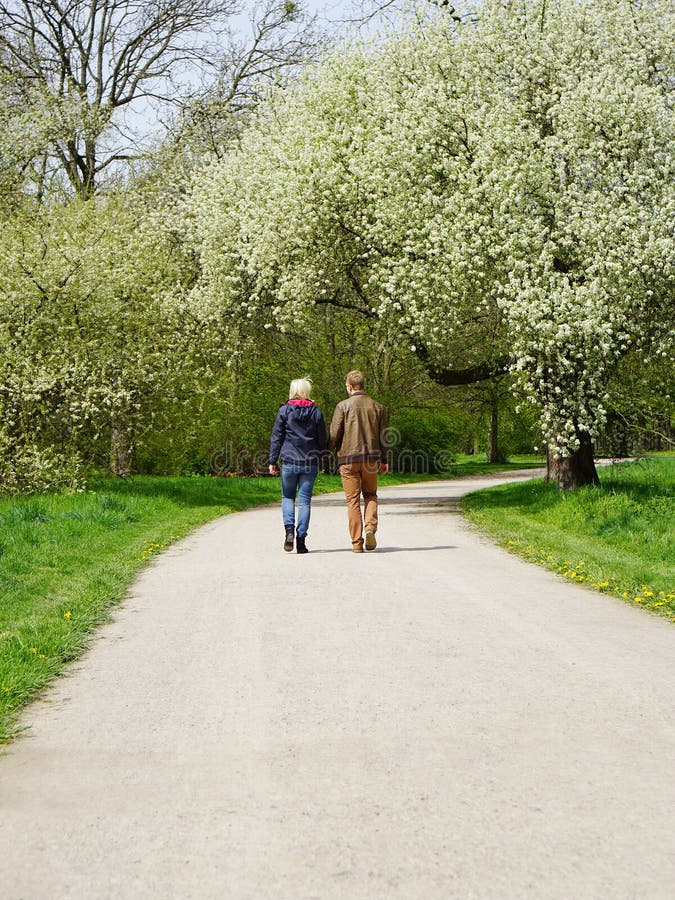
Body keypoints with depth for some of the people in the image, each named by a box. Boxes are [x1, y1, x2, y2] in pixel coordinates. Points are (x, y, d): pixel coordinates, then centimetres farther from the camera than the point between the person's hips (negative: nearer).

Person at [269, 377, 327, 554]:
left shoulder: (284, 411, 0)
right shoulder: (316, 412, 4)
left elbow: (276, 437, 0)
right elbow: (322, 439, 8)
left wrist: (273, 461, 3)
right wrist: (320, 457, 21)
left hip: (289, 461, -1)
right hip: (310, 463, 1)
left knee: (287, 497, 14)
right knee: (305, 500, 3)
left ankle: (289, 529, -9)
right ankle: (301, 540, 0)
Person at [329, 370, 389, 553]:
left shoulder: (343, 406, -4)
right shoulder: (377, 407, 6)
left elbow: (334, 434, -7)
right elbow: (383, 436, 9)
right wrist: (384, 461, 18)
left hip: (348, 457, -2)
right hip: (371, 458, 2)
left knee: (353, 499, 3)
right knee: (370, 495, 18)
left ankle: (357, 542, 1)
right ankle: (370, 527, -7)